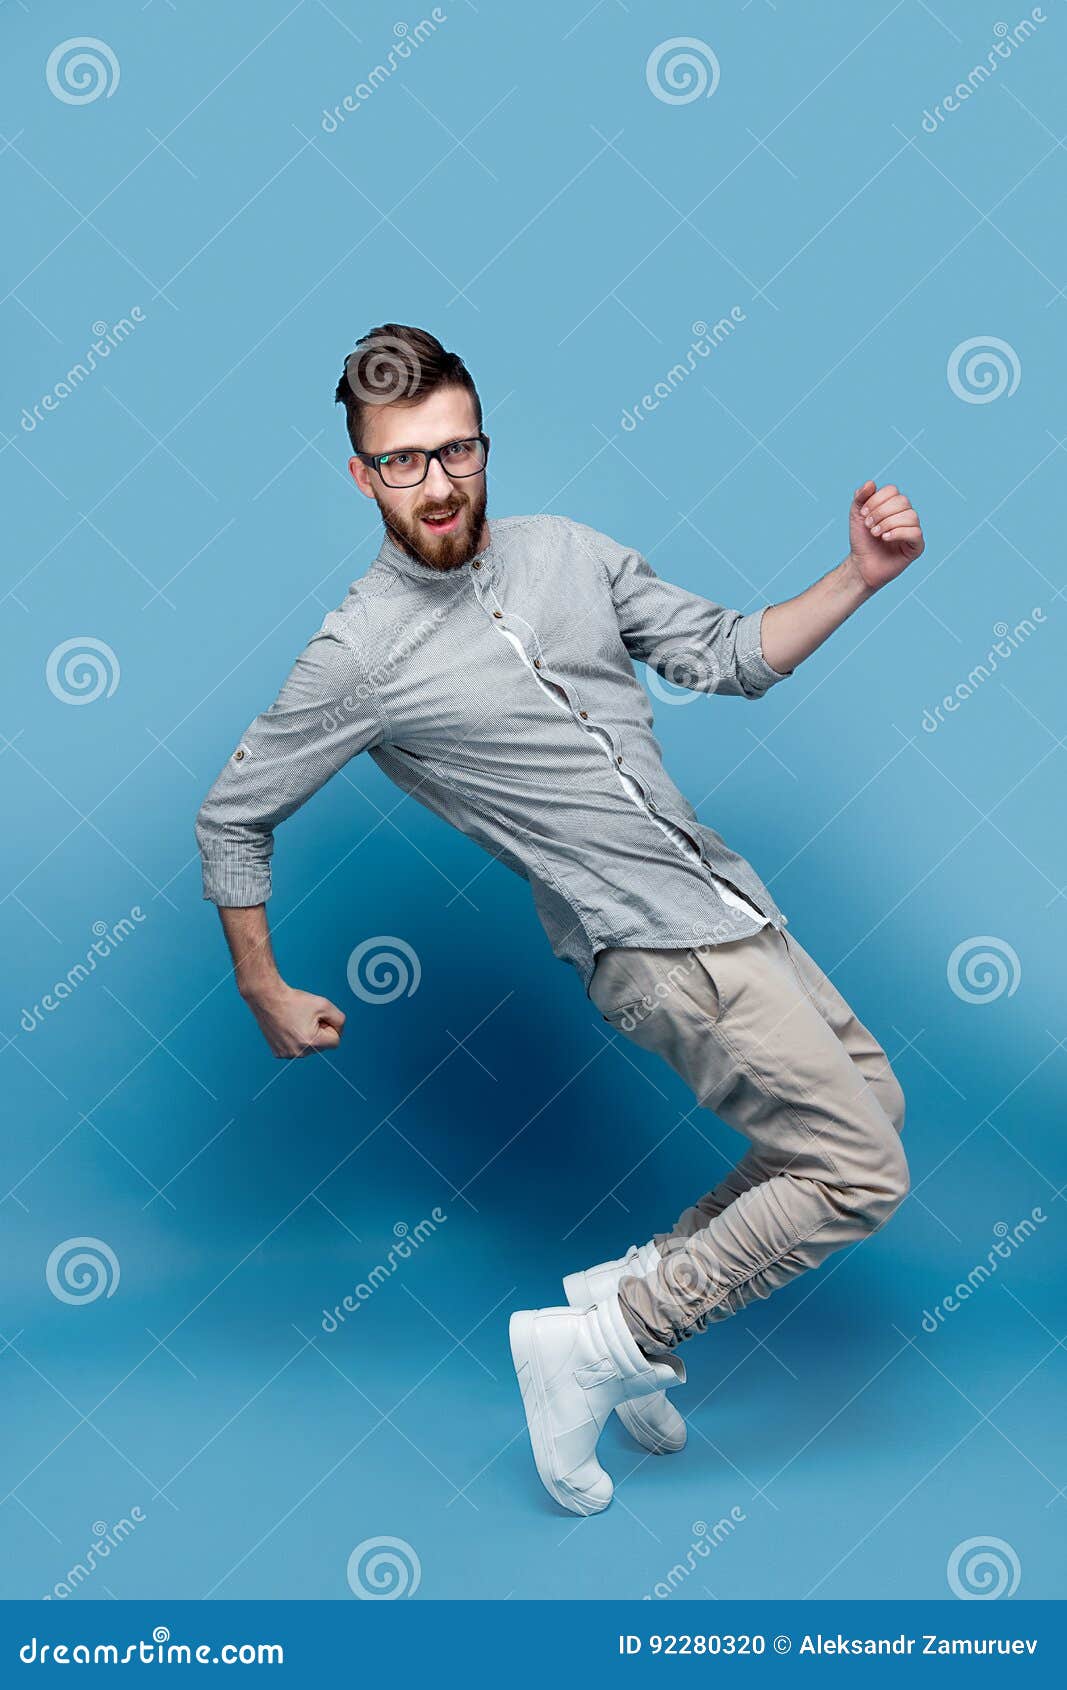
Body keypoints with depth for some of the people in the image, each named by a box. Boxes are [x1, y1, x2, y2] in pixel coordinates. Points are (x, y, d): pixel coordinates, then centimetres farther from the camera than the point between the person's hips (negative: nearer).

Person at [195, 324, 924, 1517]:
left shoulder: (567, 551, 5)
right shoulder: (361, 651, -12)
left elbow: (729, 657, 10)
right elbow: (232, 818, -3)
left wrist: (860, 576, -3)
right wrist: (265, 996, 2)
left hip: (730, 901, 8)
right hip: (654, 944, -8)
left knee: (869, 1104, 18)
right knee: (863, 1174, -8)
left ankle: (633, 1288, 19)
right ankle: (596, 1347, -1)